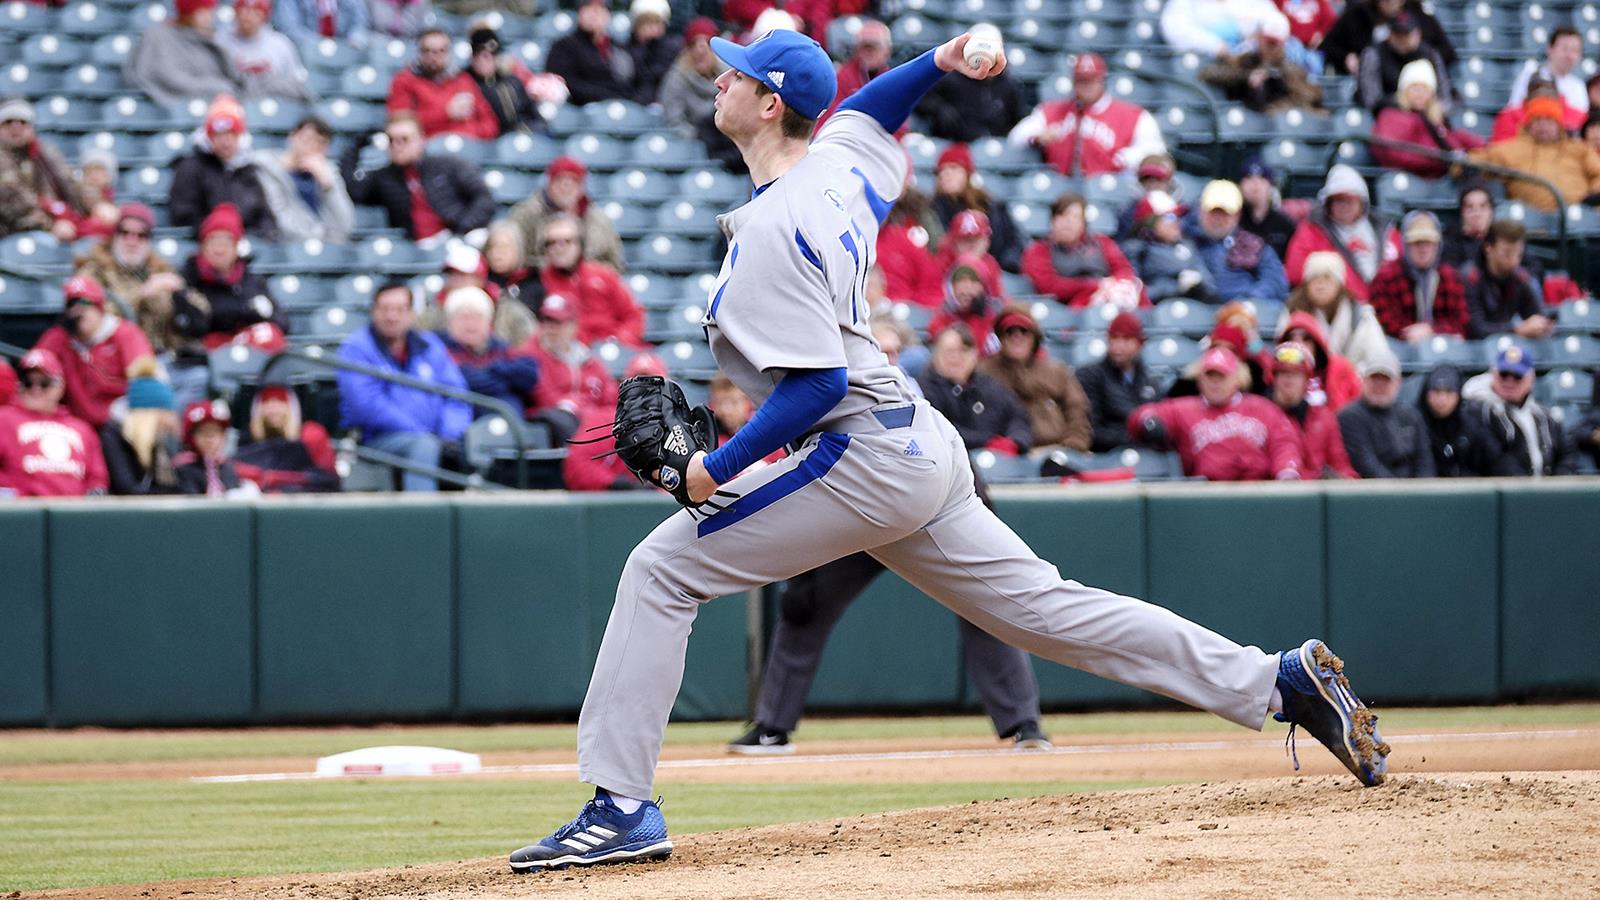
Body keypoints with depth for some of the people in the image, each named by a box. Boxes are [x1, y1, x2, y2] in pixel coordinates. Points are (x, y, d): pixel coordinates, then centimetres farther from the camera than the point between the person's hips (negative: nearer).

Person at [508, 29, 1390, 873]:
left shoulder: (769, 231, -18)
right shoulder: (840, 159, 9)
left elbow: (817, 381, -23)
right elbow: (867, 107, 35)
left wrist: (718, 468, -20)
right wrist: (939, 61, 22)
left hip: (862, 454, -10)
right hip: (919, 448, 10)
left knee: (661, 572, -7)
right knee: (1044, 607, 12)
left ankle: (622, 808, -11)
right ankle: (1282, 679, 10)